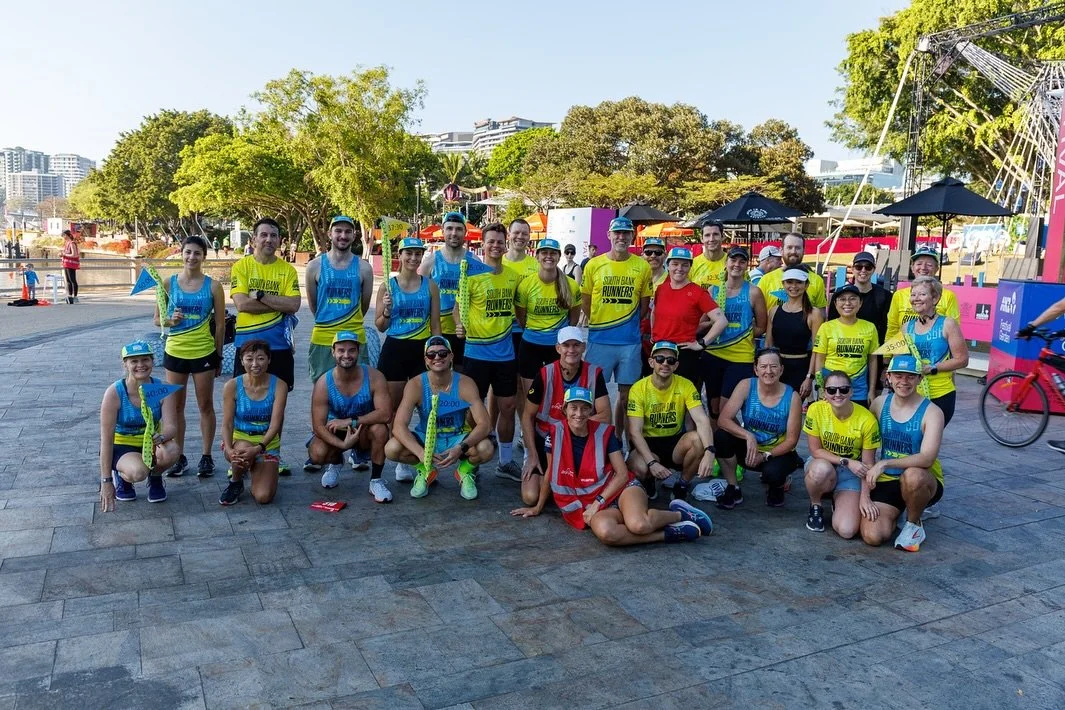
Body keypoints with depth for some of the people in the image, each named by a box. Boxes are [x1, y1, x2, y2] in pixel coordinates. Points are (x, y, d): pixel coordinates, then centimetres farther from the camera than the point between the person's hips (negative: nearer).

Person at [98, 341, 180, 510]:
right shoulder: (114, 393, -21)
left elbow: (171, 426, -20)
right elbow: (106, 439, -20)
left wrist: (160, 437, -46)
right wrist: (106, 481, -21)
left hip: (152, 442, 2)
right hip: (122, 446, -2)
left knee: (170, 452, -33)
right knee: (138, 471, -35)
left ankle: (155, 478, 3)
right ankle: (120, 476, 4)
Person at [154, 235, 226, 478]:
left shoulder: (213, 286, -4)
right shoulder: (168, 283, 0)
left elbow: (220, 324, 0)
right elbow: (157, 319, 6)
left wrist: (218, 356, 1)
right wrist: (170, 320, -16)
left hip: (203, 353, -2)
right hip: (174, 352, 2)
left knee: (205, 406, 6)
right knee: (176, 406, 8)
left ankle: (206, 457, 17)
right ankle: (179, 457, 20)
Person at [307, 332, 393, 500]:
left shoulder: (374, 377, -21)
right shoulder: (323, 384, -19)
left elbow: (385, 413, -29)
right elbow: (318, 425, -20)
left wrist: (350, 421, -31)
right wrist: (343, 444, -35)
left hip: (366, 431, -1)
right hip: (337, 432, 1)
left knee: (379, 429, -34)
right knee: (317, 454, -28)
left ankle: (376, 481, -13)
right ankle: (335, 462, 14)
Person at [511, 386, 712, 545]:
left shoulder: (604, 432, -3)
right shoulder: (556, 432, -1)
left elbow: (622, 474, -2)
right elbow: (550, 473, 12)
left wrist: (598, 501, -13)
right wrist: (538, 507, 19)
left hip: (621, 489, -1)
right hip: (588, 503, 1)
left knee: (638, 524, -36)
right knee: (604, 531, -38)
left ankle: (680, 513, -2)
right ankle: (671, 534, -21)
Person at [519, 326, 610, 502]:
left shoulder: (594, 374, -9)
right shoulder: (545, 375, -12)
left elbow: (605, 417, -13)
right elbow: (527, 416, -5)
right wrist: (533, 454, -9)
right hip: (545, 442, 0)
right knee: (530, 497, -13)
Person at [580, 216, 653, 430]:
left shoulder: (643, 266, 1)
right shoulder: (594, 265, 0)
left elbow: (645, 302, 9)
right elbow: (585, 300, 6)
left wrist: (630, 324, 5)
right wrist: (597, 323, 5)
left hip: (630, 341, 1)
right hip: (599, 340, -1)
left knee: (626, 393, 9)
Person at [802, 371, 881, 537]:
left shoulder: (867, 420, -17)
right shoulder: (816, 410, -16)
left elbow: (868, 464, -9)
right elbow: (816, 450, -10)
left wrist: (865, 497, -18)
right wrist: (847, 462, -22)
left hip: (852, 474, 0)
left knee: (846, 531, -21)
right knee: (821, 469, -40)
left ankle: (837, 502, 16)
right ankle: (815, 507, -6)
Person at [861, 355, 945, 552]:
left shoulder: (931, 412, -14)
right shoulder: (880, 404, -1)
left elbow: (927, 458, -26)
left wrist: (885, 463, -35)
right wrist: (865, 492, 4)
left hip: (922, 481, -3)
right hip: (886, 481, 3)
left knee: (912, 476, -40)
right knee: (872, 536, -19)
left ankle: (914, 525, -8)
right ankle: (898, 511, 17)